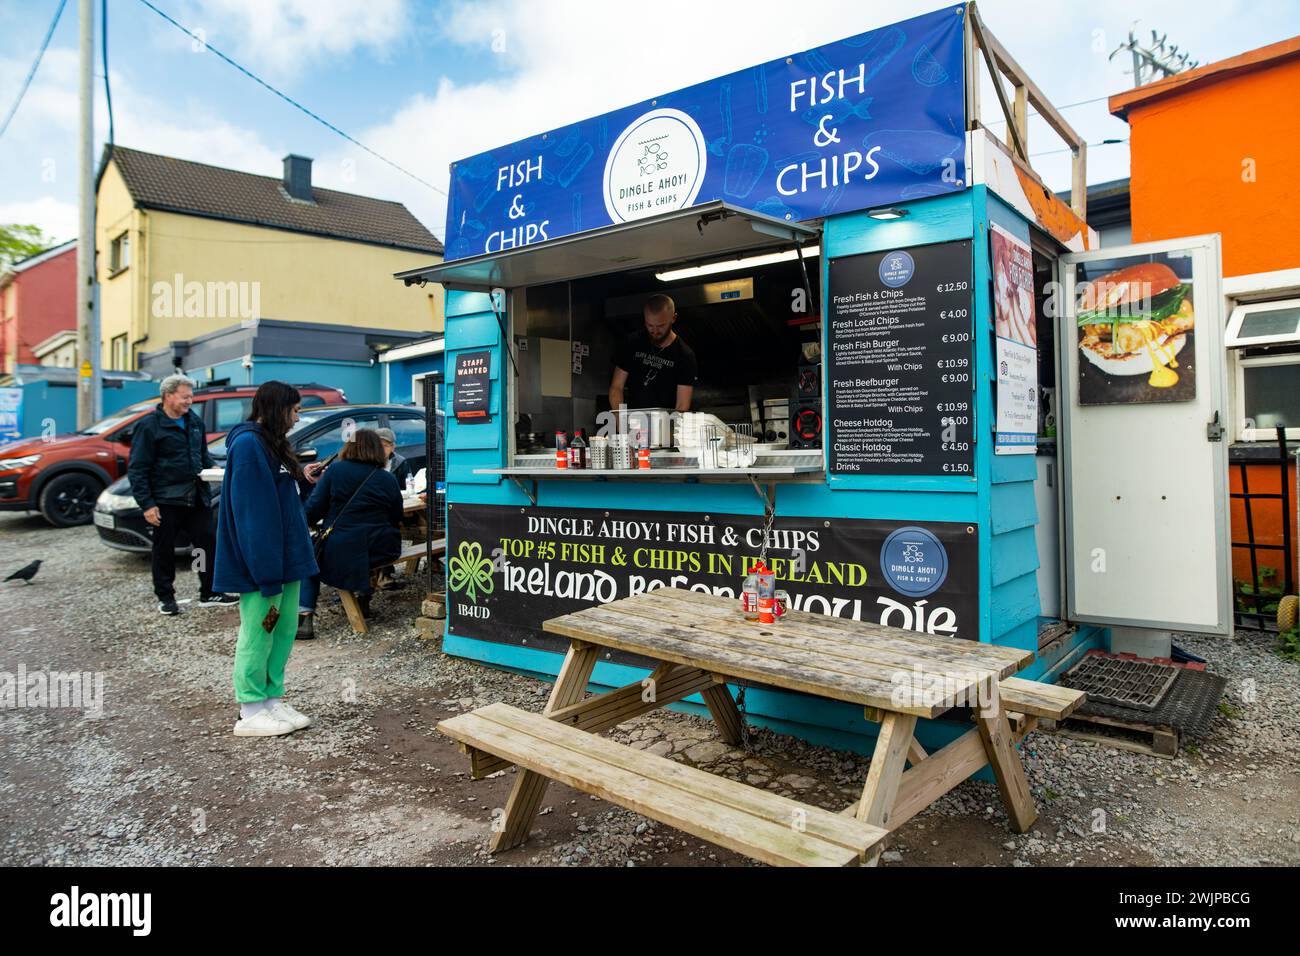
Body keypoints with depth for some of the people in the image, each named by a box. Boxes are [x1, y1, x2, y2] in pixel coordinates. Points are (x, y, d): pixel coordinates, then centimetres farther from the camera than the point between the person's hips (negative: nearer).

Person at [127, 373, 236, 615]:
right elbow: (137, 470, -10)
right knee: (164, 551, 7)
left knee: (207, 544, 6)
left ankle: (209, 594, 16)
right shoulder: (150, 426, -9)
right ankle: (165, 598, 20)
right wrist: (146, 504, -15)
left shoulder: (195, 422, 10)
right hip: (166, 501, -5)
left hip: (197, 498, 6)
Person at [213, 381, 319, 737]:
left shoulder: (271, 444, 16)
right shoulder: (248, 444, -15)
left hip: (284, 557, 10)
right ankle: (252, 713, 11)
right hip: (260, 560, -10)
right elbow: (252, 512, -21)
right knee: (258, 634, 0)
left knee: (284, 629, 13)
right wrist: (267, 573, -23)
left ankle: (273, 701, 24)